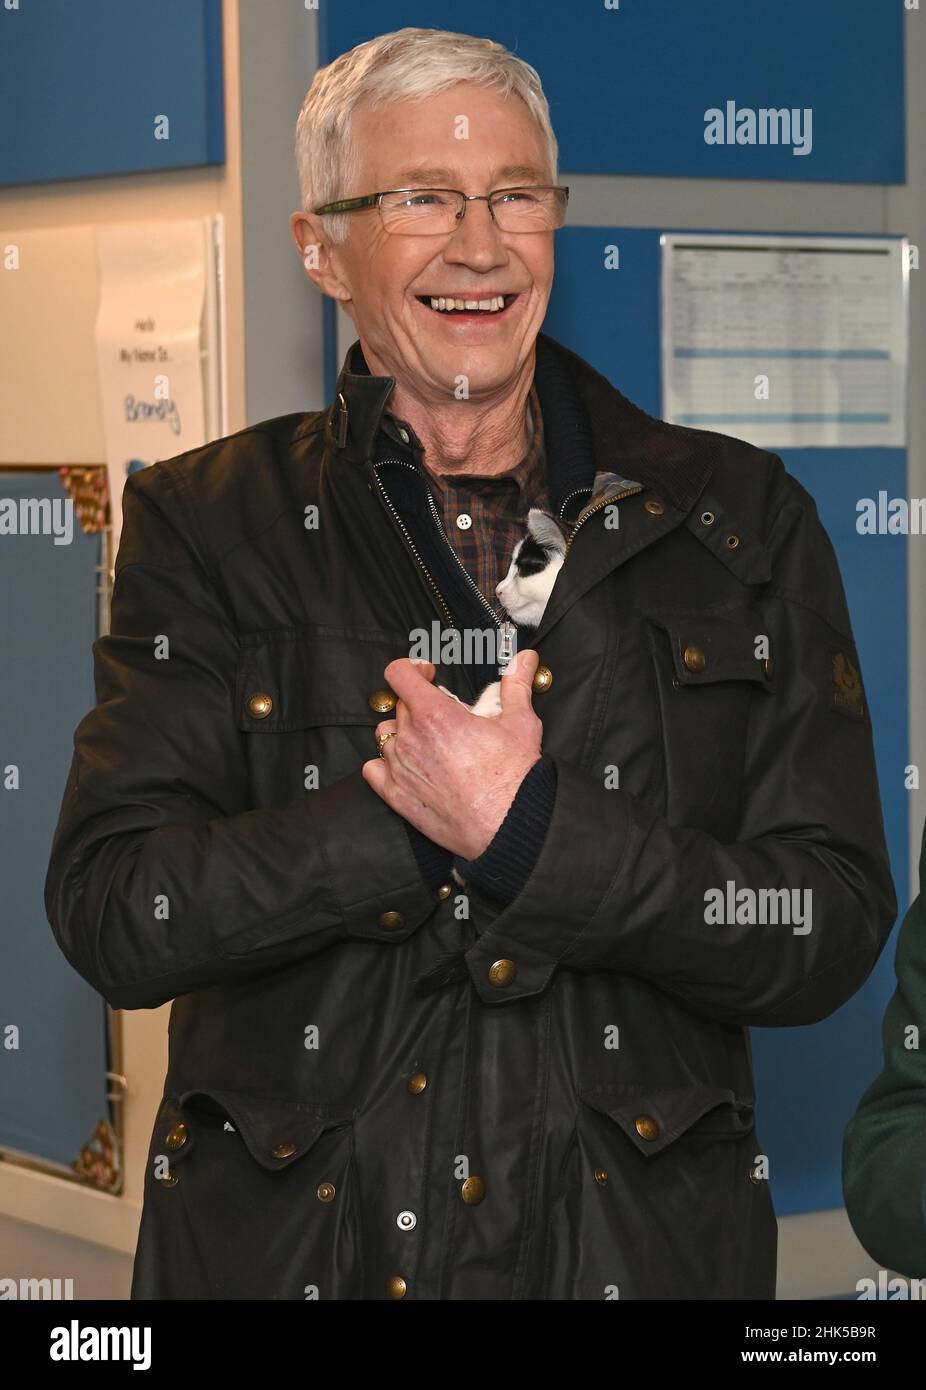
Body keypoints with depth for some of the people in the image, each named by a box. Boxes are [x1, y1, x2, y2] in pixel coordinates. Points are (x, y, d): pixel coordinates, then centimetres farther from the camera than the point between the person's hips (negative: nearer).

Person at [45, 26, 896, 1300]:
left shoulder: (740, 520, 1)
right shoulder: (206, 523, 1)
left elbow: (832, 933, -6)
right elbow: (109, 917, -9)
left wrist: (530, 835, -19)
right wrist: (410, 817, -21)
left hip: (638, 1241, 1)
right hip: (285, 1242, 0)